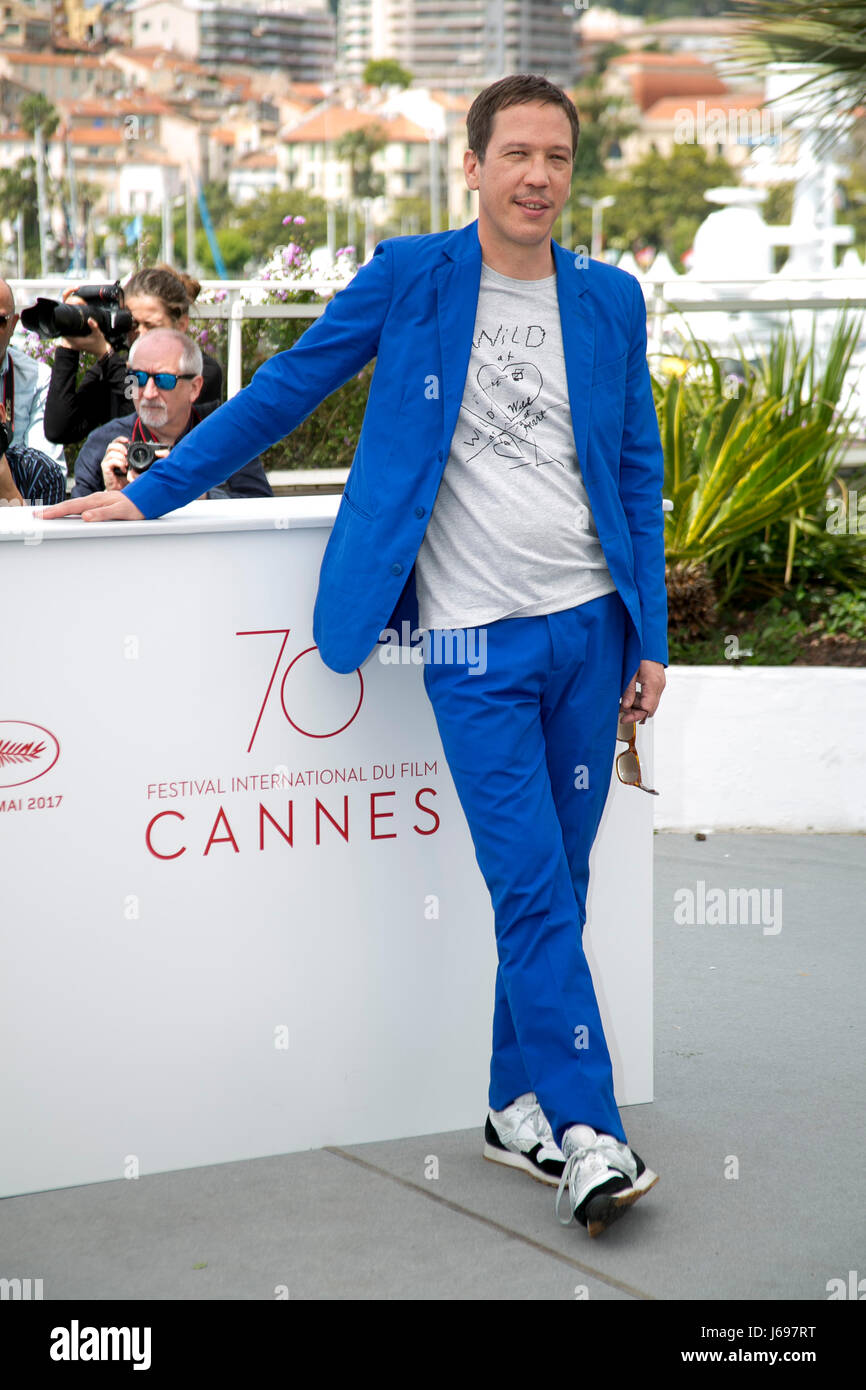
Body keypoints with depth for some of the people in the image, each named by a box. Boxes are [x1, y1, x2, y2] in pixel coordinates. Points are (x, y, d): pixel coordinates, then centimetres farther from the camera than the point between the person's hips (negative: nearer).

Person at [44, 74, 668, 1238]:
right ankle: (587, 1131, -4)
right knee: (532, 890, -8)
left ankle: (522, 1108, 20)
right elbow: (283, 391, 6)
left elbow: (638, 475, 12)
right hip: (478, 639, -3)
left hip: (588, 627, 4)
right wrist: (150, 495, 5)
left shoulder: (611, 301, 9)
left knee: (557, 888, 8)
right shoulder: (408, 278, 0)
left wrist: (651, 638, 9)